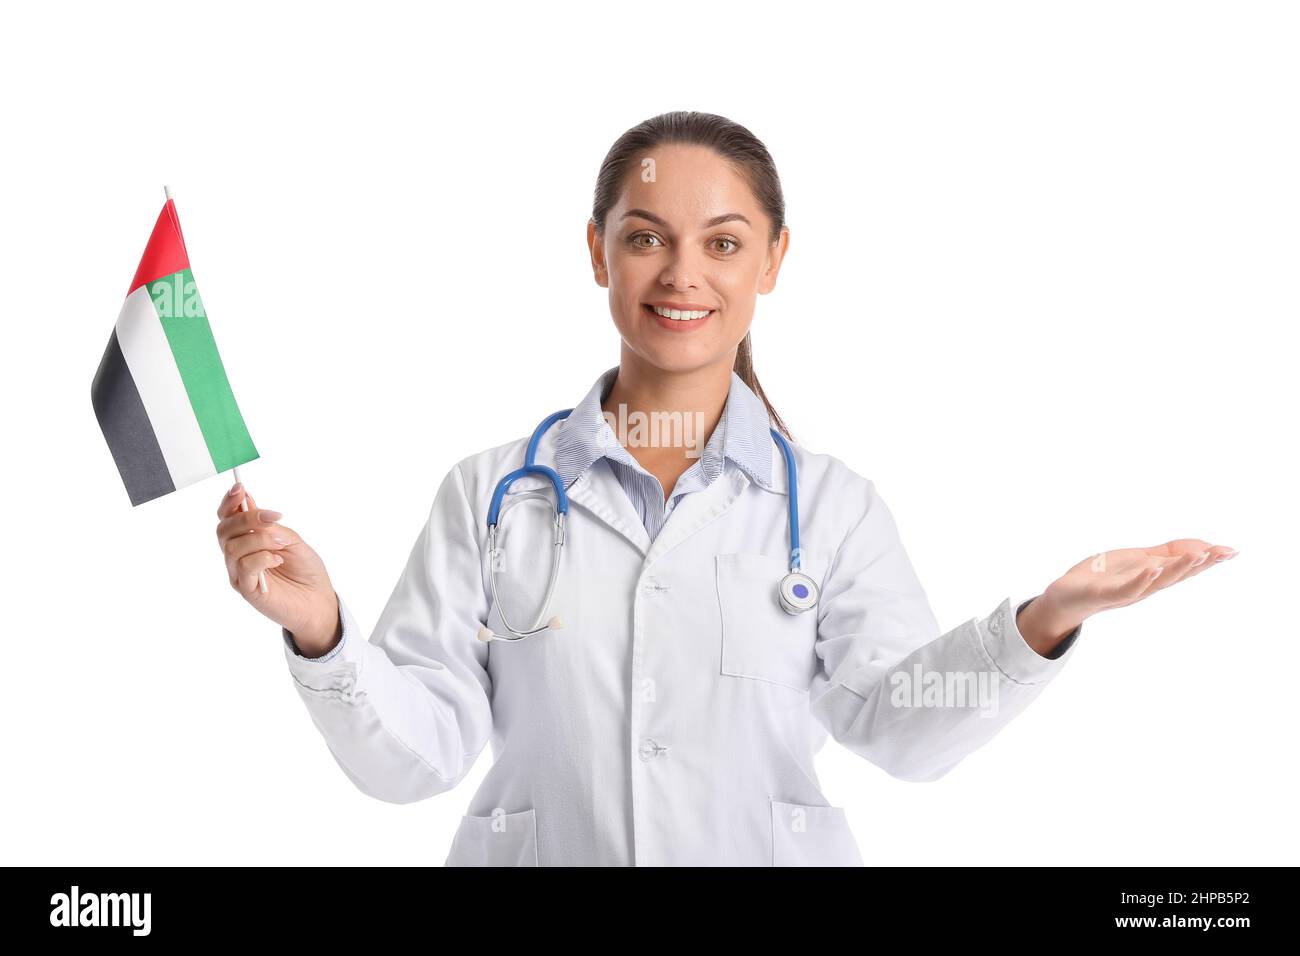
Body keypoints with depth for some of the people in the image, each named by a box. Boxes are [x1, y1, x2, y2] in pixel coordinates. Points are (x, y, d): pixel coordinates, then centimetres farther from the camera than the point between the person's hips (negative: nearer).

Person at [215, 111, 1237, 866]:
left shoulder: (831, 504, 0)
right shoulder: (492, 494, -1)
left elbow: (898, 722, -10)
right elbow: (415, 750, -5)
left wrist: (1042, 623, -24)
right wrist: (321, 630, -21)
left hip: (774, 842, 0)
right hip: (540, 845, 0)